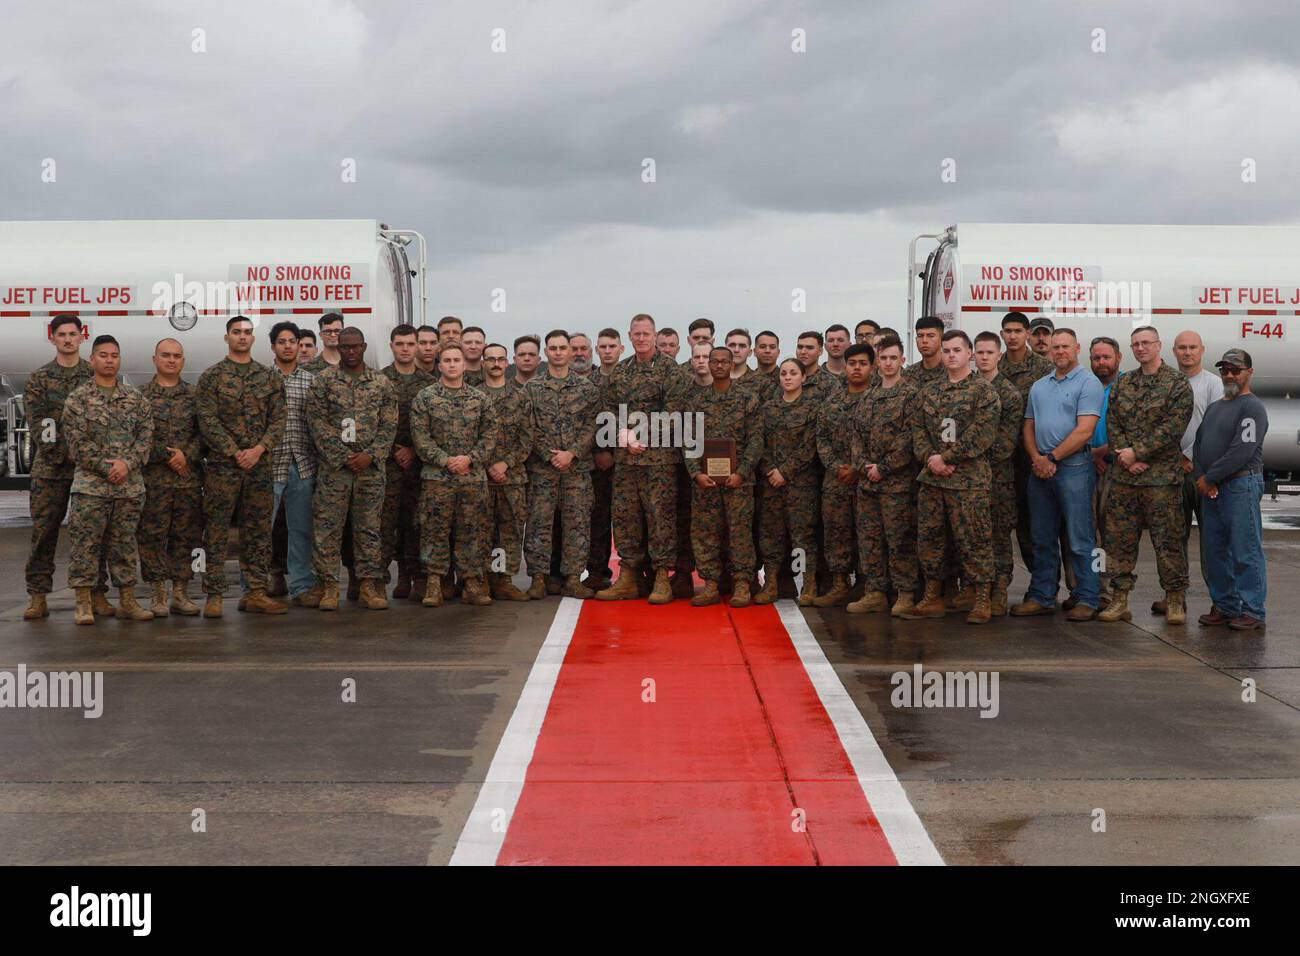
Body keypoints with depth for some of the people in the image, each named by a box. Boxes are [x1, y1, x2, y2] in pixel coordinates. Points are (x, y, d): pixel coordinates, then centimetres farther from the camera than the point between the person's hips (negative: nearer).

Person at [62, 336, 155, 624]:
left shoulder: (135, 398, 11)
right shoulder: (77, 398, 1)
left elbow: (146, 435, 4)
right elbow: (77, 441, -6)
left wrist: (127, 463, -12)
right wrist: (106, 468, -13)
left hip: (129, 486, 3)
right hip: (90, 485, -3)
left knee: (124, 545, 9)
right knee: (85, 545, -2)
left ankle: (127, 601, 16)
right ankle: (83, 603, 4)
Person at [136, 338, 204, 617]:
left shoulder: (194, 395, 11)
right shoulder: (142, 396, 4)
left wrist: (187, 455, -11)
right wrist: (168, 457, -11)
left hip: (189, 476, 2)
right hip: (153, 478, -2)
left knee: (186, 535, 4)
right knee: (153, 536, -2)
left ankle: (180, 593, 13)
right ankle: (158, 596, 6)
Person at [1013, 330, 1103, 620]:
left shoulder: (1088, 383, -4)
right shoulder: (1039, 386, 17)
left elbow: (1084, 431, -13)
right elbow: (1029, 427, 15)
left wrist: (1052, 458, -13)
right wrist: (1036, 458, -3)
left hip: (1074, 467, -7)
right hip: (1040, 469, 7)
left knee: (1080, 539, -3)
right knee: (1042, 538, 11)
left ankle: (1086, 599, 2)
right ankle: (1041, 597, 17)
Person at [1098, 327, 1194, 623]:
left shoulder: (1177, 383, -2)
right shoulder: (1123, 384, 14)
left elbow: (1172, 428, -11)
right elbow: (1113, 423, 8)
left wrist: (1137, 452, -14)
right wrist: (1125, 457, -7)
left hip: (1162, 476, -5)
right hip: (1124, 476, 5)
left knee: (1167, 539, -1)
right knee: (1119, 538, 6)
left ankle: (1175, 601, 9)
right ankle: (1120, 599, 13)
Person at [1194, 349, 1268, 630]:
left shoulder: (1252, 407, -6)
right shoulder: (1214, 407, 21)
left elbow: (1242, 451, -16)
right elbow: (1198, 445, 16)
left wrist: (1209, 478, -12)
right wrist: (1201, 478, -1)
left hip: (1241, 486, -8)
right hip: (1210, 489, 8)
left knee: (1245, 551, -6)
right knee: (1213, 551, 10)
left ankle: (1252, 611, -1)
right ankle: (1225, 606, 19)